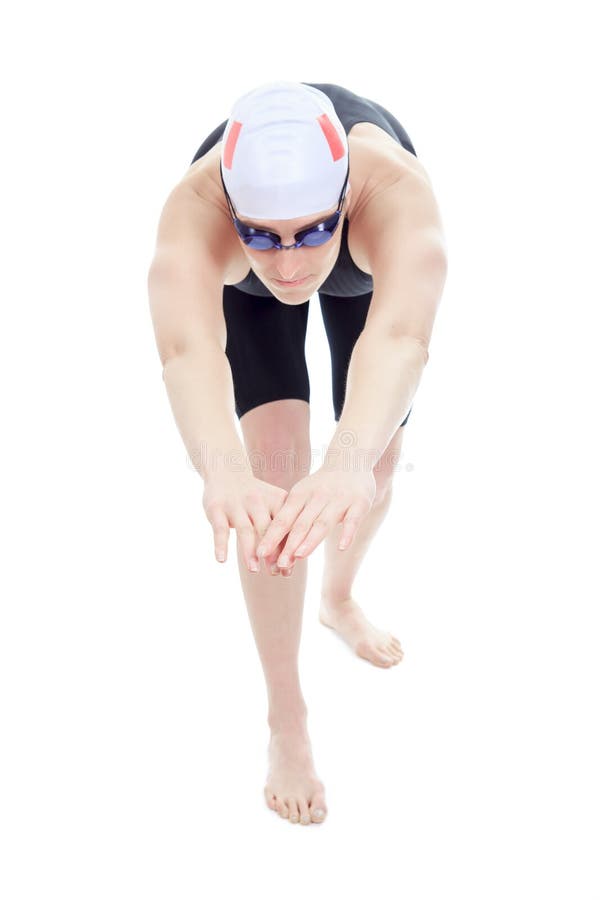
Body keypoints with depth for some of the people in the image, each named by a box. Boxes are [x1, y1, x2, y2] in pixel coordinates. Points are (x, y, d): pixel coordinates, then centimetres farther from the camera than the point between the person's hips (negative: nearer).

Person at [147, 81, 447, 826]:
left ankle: (339, 599, 40)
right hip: (239, 280, -1)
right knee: (277, 455, -19)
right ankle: (285, 720, -2)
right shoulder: (195, 207, -45)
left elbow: (400, 335, -64)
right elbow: (187, 347, -63)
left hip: (366, 262, 2)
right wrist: (224, 470, -82)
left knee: (380, 462, 4)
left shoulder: (394, 187, -46)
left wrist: (351, 462, -82)